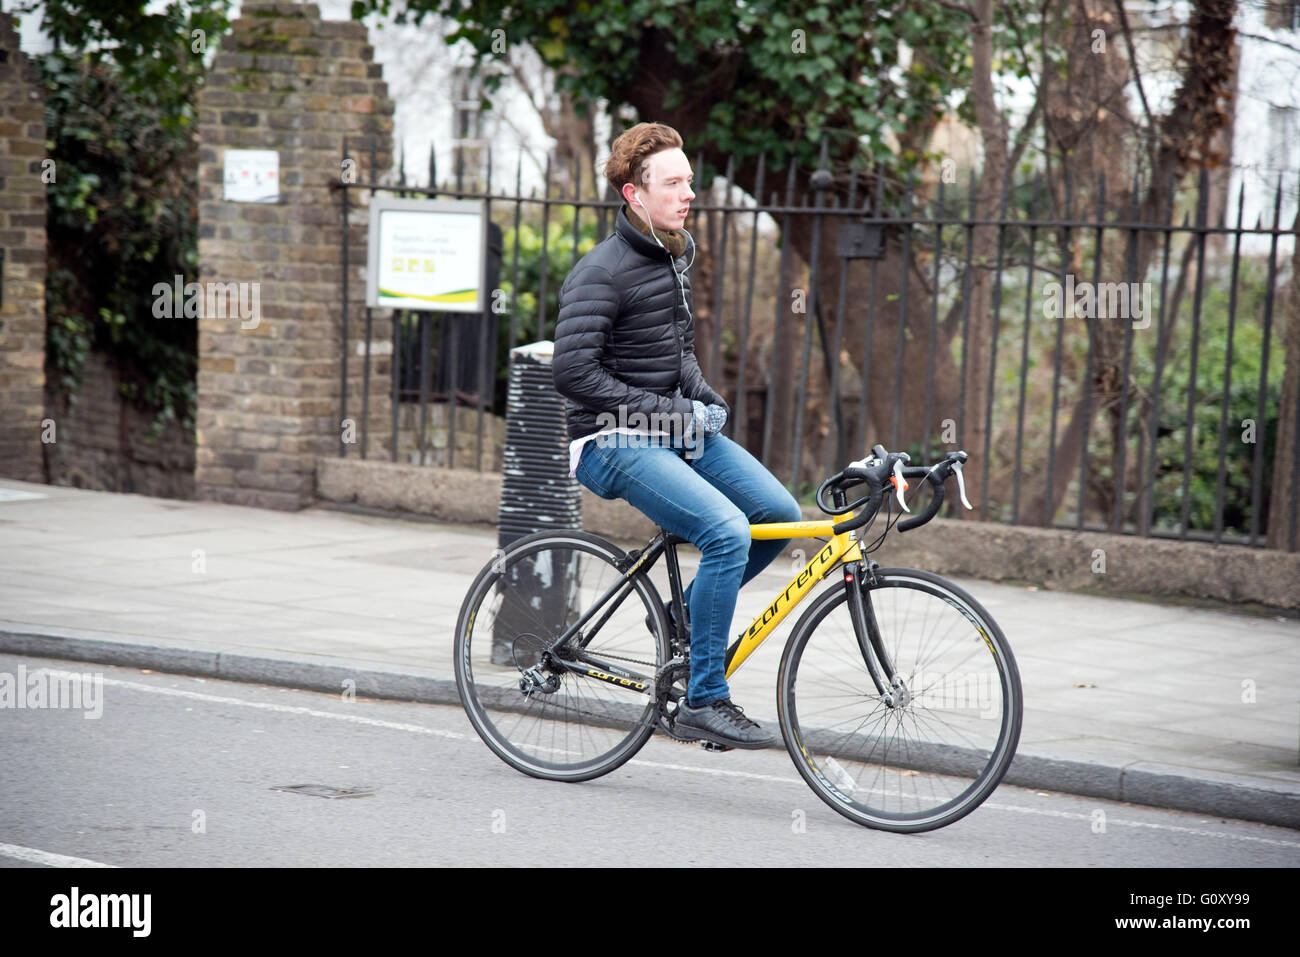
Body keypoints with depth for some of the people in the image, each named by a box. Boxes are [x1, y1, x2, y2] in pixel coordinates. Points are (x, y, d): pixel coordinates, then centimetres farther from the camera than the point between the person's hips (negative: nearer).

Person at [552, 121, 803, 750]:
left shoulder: (677, 253, 11)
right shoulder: (602, 272, -16)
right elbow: (573, 371, -23)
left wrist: (702, 400, 8)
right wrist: (660, 412, -19)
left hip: (678, 431, 8)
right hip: (615, 443, -8)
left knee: (779, 515, -4)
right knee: (728, 531, -25)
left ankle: (687, 617, 16)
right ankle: (704, 700, -16)